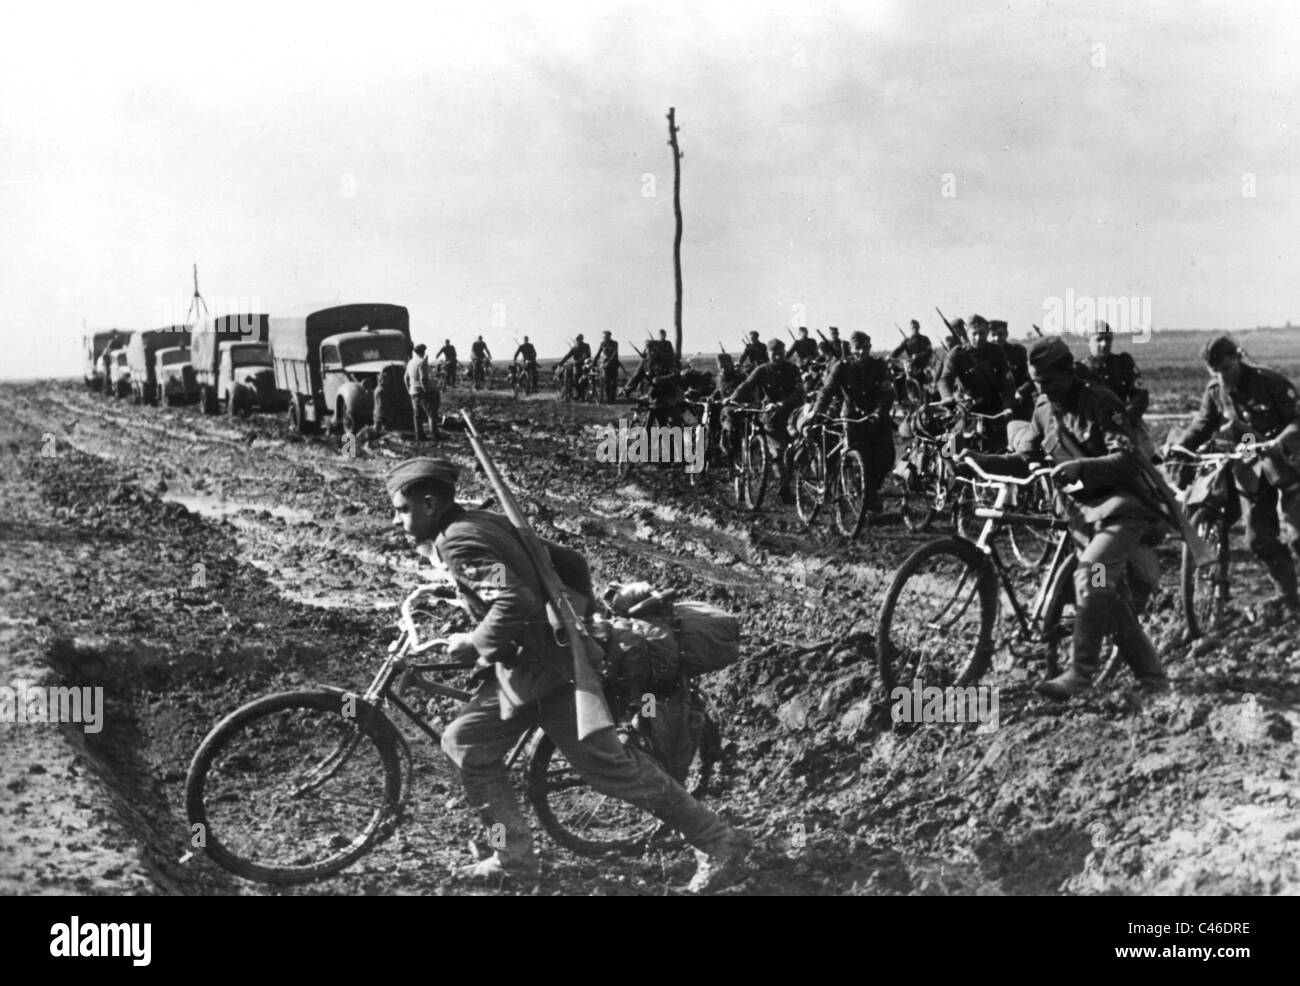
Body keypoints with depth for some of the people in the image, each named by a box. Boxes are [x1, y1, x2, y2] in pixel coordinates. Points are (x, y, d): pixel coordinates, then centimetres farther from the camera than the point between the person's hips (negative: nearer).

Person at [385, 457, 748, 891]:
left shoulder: (458, 542, -18)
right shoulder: (486, 524, 11)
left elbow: (514, 604, -32)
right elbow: (570, 561, 15)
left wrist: (473, 644, -18)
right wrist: (581, 607, 25)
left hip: (543, 671, -10)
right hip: (523, 667, 10)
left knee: (610, 765, -4)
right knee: (464, 743, 12)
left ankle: (719, 842, 6)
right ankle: (515, 855, 19)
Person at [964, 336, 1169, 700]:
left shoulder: (1100, 403, -15)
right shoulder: (1044, 408, 6)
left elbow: (1127, 459, -24)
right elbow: (1024, 460, 11)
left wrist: (1080, 467, -39)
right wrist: (979, 461, -4)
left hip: (1120, 507, -7)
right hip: (1083, 510, 7)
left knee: (1089, 578, -24)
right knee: (1109, 598, 5)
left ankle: (1080, 671, -16)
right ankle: (1152, 676, 17)